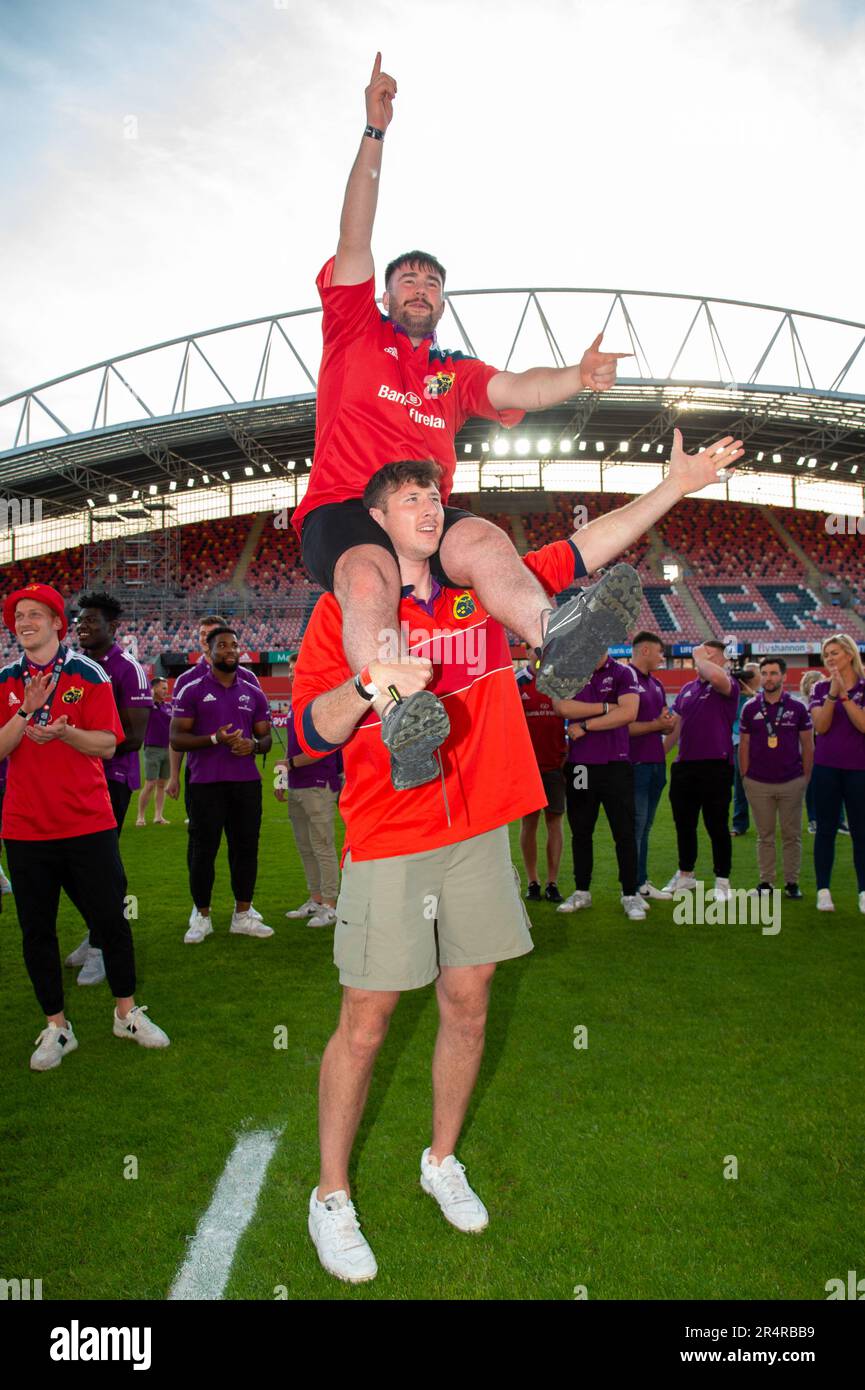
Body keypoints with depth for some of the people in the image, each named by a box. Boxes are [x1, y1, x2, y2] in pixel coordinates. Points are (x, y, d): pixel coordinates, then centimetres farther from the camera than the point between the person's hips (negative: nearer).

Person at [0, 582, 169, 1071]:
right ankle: (56, 1026, 22)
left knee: (111, 919, 4)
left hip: (88, 823, -2)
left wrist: (63, 731, -24)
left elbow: (107, 744, -6)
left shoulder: (88, 673, 0)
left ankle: (127, 1012, 23)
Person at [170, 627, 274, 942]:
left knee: (245, 847, 7)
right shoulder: (192, 691, 0)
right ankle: (201, 916, 17)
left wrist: (254, 744, -8)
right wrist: (214, 740, -19)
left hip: (246, 782, 4)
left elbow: (265, 737, 16)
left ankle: (243, 915, 19)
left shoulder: (254, 693, 12)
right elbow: (176, 738, -4)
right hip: (205, 783, -3)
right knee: (202, 851, 2)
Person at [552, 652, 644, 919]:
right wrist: (606, 707, -12)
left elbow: (629, 712, -16)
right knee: (580, 832, 11)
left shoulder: (623, 674, -1)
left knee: (624, 833, 1)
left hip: (615, 766, -3)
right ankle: (581, 892, 24)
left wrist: (586, 725, -11)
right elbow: (562, 706, -12)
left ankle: (630, 895, 12)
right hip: (579, 767, 3)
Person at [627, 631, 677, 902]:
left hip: (656, 764, 9)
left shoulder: (656, 684, 17)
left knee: (645, 827, 14)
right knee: (635, 826, -4)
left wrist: (668, 723, -2)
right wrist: (656, 725, -15)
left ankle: (642, 882, 23)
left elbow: (665, 725, 21)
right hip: (635, 764, -8)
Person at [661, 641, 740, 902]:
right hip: (684, 766, 6)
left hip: (715, 766, -6)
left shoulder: (728, 686, -5)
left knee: (717, 826, 1)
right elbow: (675, 726, 20)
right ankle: (685, 875, 29)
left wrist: (700, 657, -13)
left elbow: (716, 677, -31)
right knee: (684, 824, 14)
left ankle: (722, 881, 14)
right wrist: (660, 754, 14)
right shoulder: (687, 689, 15)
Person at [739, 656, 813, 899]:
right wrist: (744, 778, 3)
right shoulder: (750, 708, 3)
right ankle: (765, 881, 15)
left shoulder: (797, 708, 0)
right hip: (758, 783, 1)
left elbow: (808, 746, 5)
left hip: (792, 783, 0)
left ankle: (792, 882, 17)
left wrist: (807, 777, 1)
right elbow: (744, 746, 6)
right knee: (765, 835, 8)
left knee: (792, 835, 7)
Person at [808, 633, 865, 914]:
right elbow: (820, 726, -7)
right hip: (827, 767, 1)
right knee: (826, 829, 4)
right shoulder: (820, 688, 4)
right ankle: (823, 891, 9)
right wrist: (832, 694, -17)